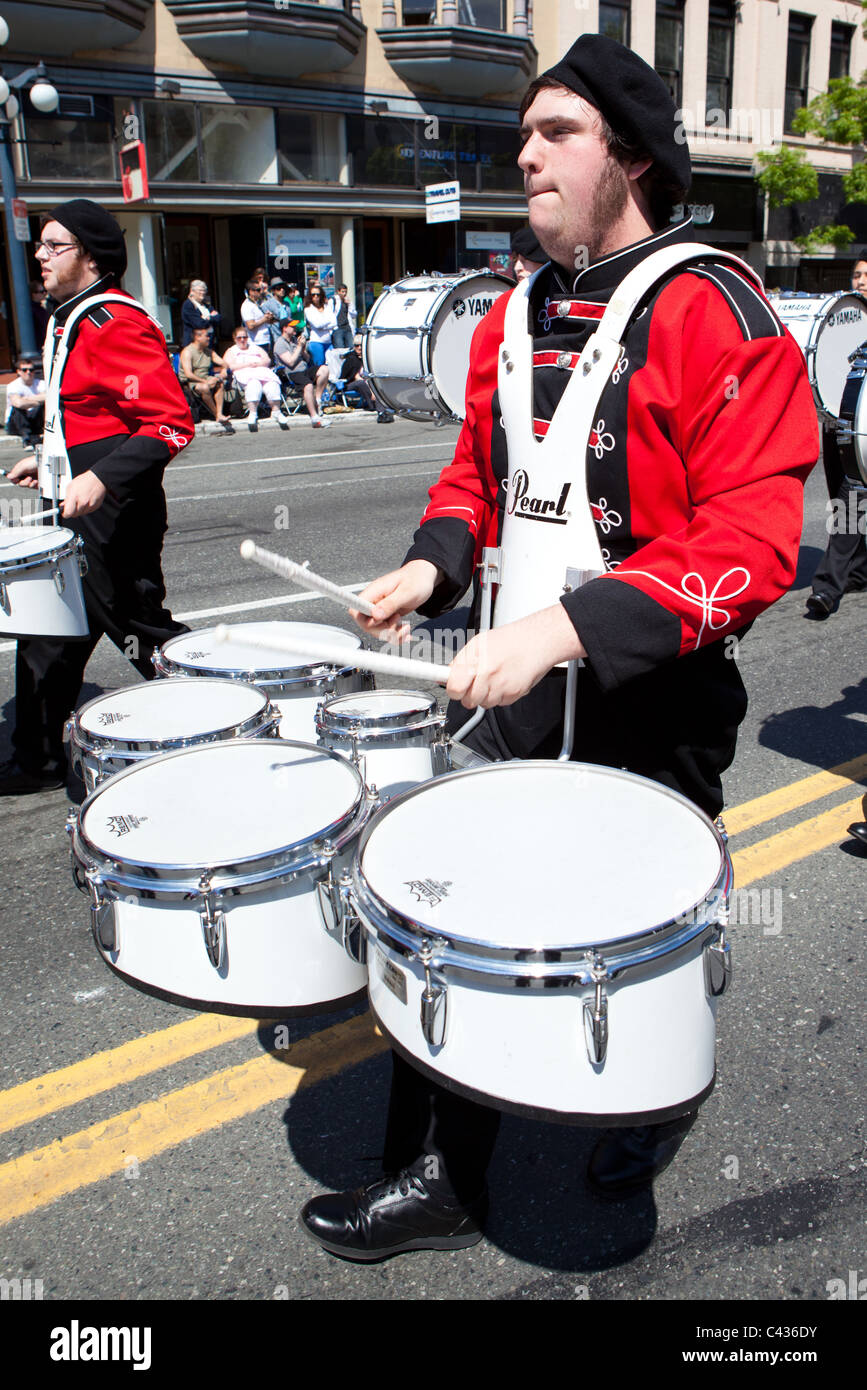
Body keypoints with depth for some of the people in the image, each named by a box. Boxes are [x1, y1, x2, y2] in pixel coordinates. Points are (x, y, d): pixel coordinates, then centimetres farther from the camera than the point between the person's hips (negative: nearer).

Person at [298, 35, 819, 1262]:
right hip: (513, 683, 6)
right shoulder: (514, 317, 8)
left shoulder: (713, 311, -13)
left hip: (652, 702, -5)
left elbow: (752, 543, -22)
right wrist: (435, 563, 0)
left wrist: (565, 625, -32)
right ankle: (441, 1178, 24)